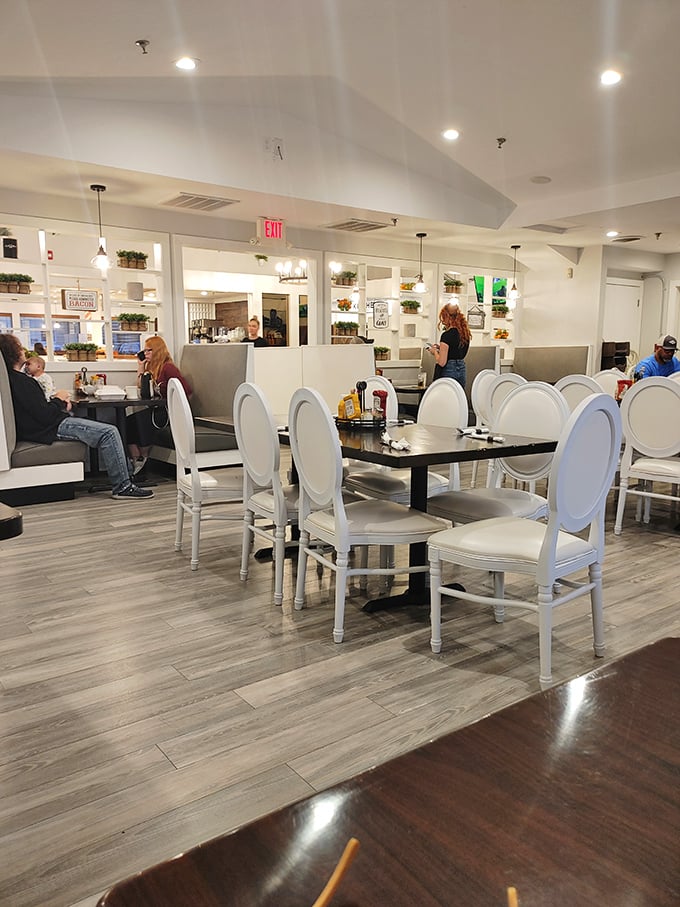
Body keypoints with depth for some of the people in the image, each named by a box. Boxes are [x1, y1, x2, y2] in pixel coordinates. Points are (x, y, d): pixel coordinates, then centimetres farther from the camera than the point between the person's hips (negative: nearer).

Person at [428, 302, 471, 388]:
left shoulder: (447, 335, -15)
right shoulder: (465, 333, 7)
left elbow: (441, 362, -17)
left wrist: (434, 351, 2)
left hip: (448, 372, -7)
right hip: (461, 370, 7)